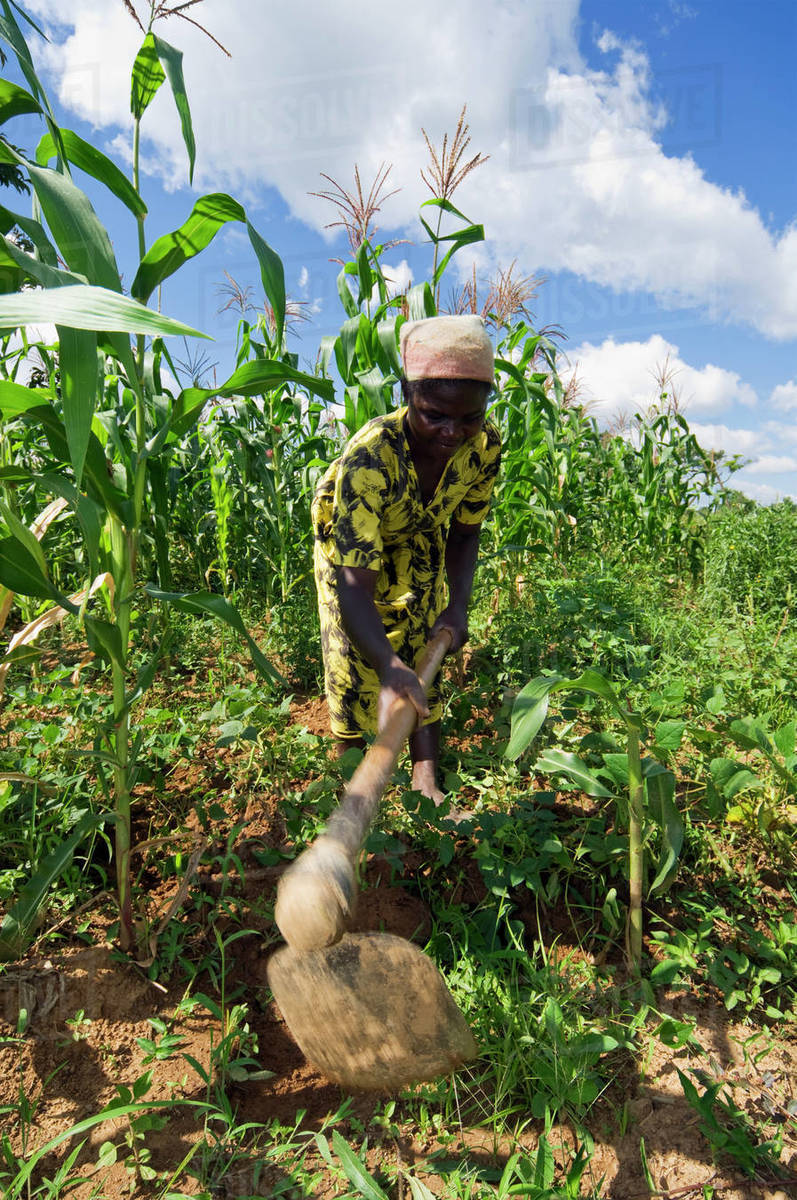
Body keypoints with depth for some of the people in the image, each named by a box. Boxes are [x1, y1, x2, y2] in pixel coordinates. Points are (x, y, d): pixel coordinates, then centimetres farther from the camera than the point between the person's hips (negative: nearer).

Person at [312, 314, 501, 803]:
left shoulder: (484, 443, -26)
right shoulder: (367, 460, -43)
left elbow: (464, 533, -10)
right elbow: (354, 584, -47)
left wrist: (458, 609, -23)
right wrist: (388, 666, -63)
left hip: (420, 551, 4)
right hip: (351, 549, -4)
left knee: (424, 659, 5)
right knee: (354, 663, 0)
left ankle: (426, 780, 17)